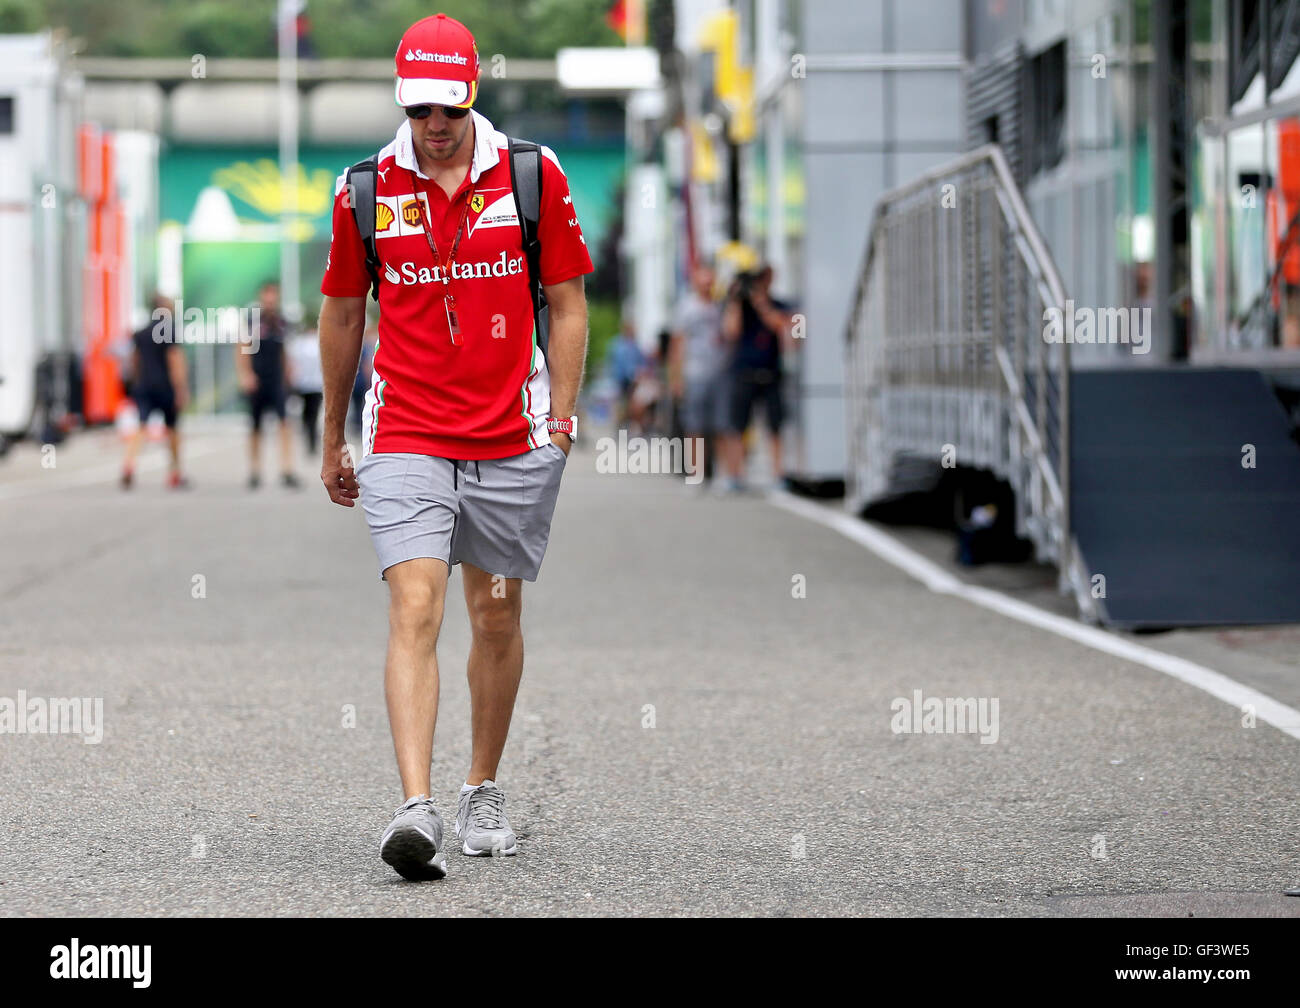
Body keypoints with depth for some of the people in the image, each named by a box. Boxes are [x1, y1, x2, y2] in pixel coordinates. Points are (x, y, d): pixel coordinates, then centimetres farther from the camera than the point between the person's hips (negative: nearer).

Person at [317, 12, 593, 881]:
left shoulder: (534, 176, -1)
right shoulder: (367, 191, 1)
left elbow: (568, 304, 6)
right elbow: (342, 314, 13)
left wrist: (561, 419, -3)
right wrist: (333, 439, 18)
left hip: (513, 441, 1)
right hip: (404, 440, -1)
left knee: (497, 617, 10)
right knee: (416, 612, -14)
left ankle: (484, 793, 27)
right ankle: (416, 811, -22)